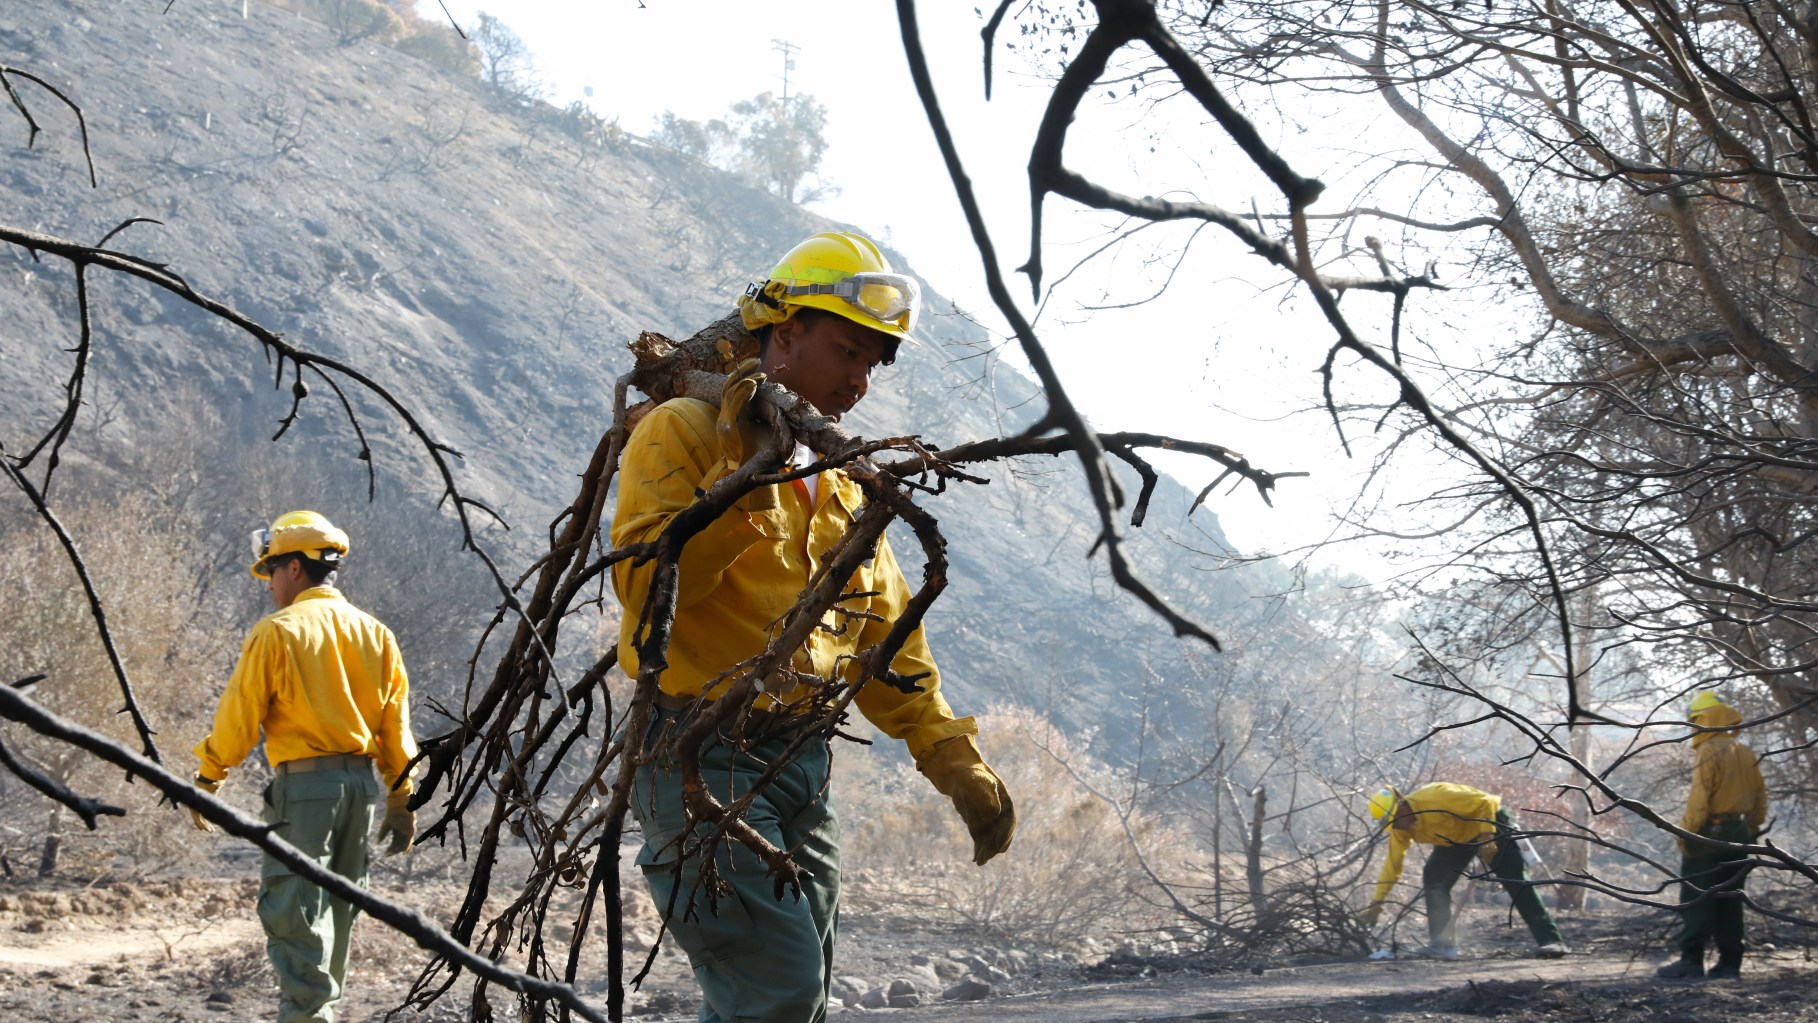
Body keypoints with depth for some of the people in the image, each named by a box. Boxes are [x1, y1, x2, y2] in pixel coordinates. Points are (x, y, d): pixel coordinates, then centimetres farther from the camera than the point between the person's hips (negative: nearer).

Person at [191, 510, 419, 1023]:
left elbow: (239, 717, -5)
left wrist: (206, 779, 7)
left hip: (303, 783, -6)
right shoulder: (376, 635, 11)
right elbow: (395, 727, 12)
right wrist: (402, 798, 17)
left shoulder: (277, 633, -7)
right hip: (361, 781, 6)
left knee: (295, 909, -6)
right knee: (336, 905, 16)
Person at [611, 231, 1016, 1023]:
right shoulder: (683, 435, -5)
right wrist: (745, 474, -23)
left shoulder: (842, 481, 18)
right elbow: (647, 585, -20)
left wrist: (956, 764, 11)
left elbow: (884, 639, 20)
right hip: (703, 757, -8)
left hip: (802, 762, 8)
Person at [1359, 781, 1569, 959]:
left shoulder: (1436, 797, -35)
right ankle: (1443, 944, -6)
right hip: (1455, 839, 7)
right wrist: (1377, 902, -9)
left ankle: (1550, 941, -19)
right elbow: (1392, 864, -6)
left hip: (1491, 824, -7)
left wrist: (1486, 837, -35)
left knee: (1516, 884, -16)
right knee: (1433, 879, -12)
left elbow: (1484, 803, -30)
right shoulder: (1401, 829, -11)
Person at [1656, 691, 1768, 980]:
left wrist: (1685, 835, -14)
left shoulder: (1709, 751, -11)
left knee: (1695, 901, -5)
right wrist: (1751, 830, 20)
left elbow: (1699, 799, -18)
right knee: (1729, 901, 11)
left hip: (1709, 837, -8)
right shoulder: (1745, 754, 13)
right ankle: (1730, 962, 10)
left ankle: (1691, 961, -9)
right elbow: (1760, 798, 15)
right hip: (1739, 837, 8)